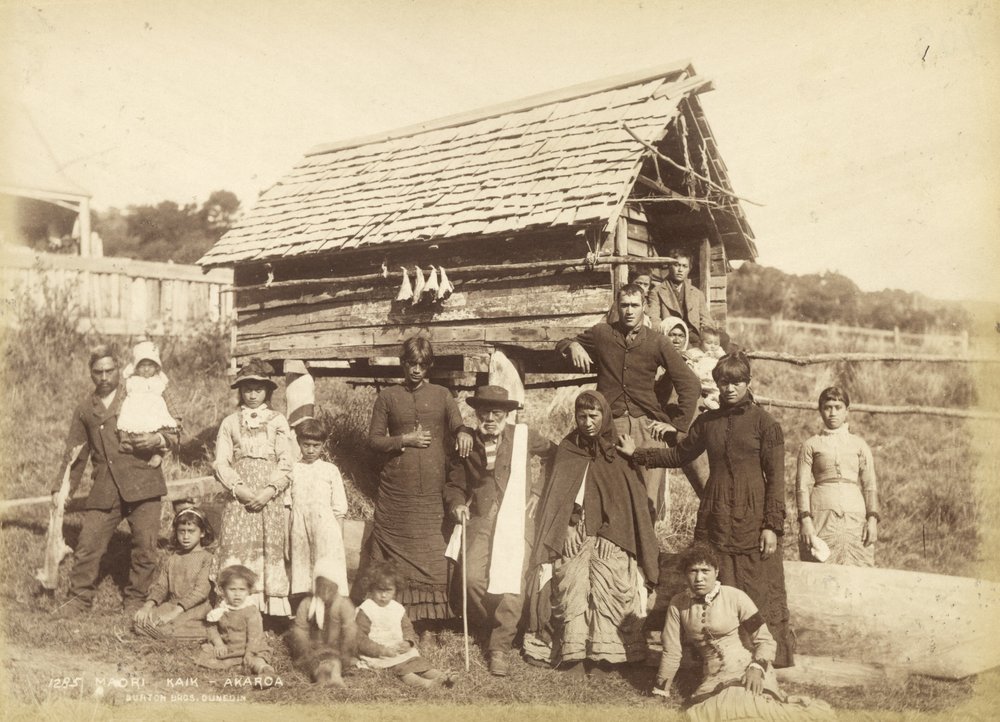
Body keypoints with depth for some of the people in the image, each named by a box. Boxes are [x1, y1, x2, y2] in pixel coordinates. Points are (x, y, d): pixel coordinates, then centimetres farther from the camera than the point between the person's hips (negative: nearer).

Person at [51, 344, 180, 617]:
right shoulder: (85, 409, 15)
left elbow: (175, 436, 6)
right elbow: (75, 453, 22)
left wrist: (158, 439, -15)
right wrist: (61, 488, 14)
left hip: (142, 486, -2)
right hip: (104, 490, 3)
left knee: (145, 547, -1)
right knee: (88, 543, -1)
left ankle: (135, 600, 17)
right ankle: (80, 597, 18)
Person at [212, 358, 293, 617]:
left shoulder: (277, 421, 8)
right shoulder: (230, 423, 11)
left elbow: (286, 463, 1)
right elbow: (221, 463, 3)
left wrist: (269, 491, -12)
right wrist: (239, 488, -12)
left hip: (269, 497, 0)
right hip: (239, 497, 1)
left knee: (270, 547, -2)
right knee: (237, 547, -5)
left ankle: (272, 606, 1)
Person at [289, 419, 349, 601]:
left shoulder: (330, 470, 6)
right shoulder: (292, 470, 8)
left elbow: (339, 509, 6)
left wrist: (340, 541, 1)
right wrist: (286, 539, 4)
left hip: (324, 526, -1)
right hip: (299, 528, 1)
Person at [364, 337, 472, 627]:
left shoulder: (442, 395, 11)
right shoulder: (388, 397, 8)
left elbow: (458, 426, -2)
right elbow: (374, 439, 6)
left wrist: (463, 433, -25)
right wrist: (404, 439, -9)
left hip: (432, 493, 0)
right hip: (395, 491, 0)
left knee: (431, 556, -1)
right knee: (392, 557, 1)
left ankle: (428, 617, 8)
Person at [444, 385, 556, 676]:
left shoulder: (524, 436, 3)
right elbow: (455, 484, 17)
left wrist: (539, 490, 7)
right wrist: (457, 505, -3)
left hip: (518, 520, -1)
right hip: (482, 520, 2)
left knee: (513, 583, -12)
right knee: (472, 577, -16)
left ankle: (499, 648, 5)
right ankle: (490, 627, 13)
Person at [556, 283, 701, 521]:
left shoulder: (656, 342, 8)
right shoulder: (601, 334, 10)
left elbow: (689, 383, 9)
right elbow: (561, 345, 24)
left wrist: (677, 423, 2)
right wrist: (573, 345, 0)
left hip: (647, 424, 0)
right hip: (611, 424, 0)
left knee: (651, 500, -8)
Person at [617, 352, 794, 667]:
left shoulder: (764, 423, -3)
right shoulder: (707, 422, 10)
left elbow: (775, 478, -5)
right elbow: (680, 455, 21)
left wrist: (772, 525, -10)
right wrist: (636, 453, 14)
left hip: (752, 519, -4)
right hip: (714, 519, 4)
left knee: (757, 591, -2)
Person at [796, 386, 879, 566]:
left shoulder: (859, 444, 15)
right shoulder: (811, 445, 10)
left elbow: (870, 485, 11)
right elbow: (802, 485, 3)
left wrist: (872, 519, 0)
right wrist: (805, 520, -7)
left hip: (855, 518, 2)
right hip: (821, 519, -2)